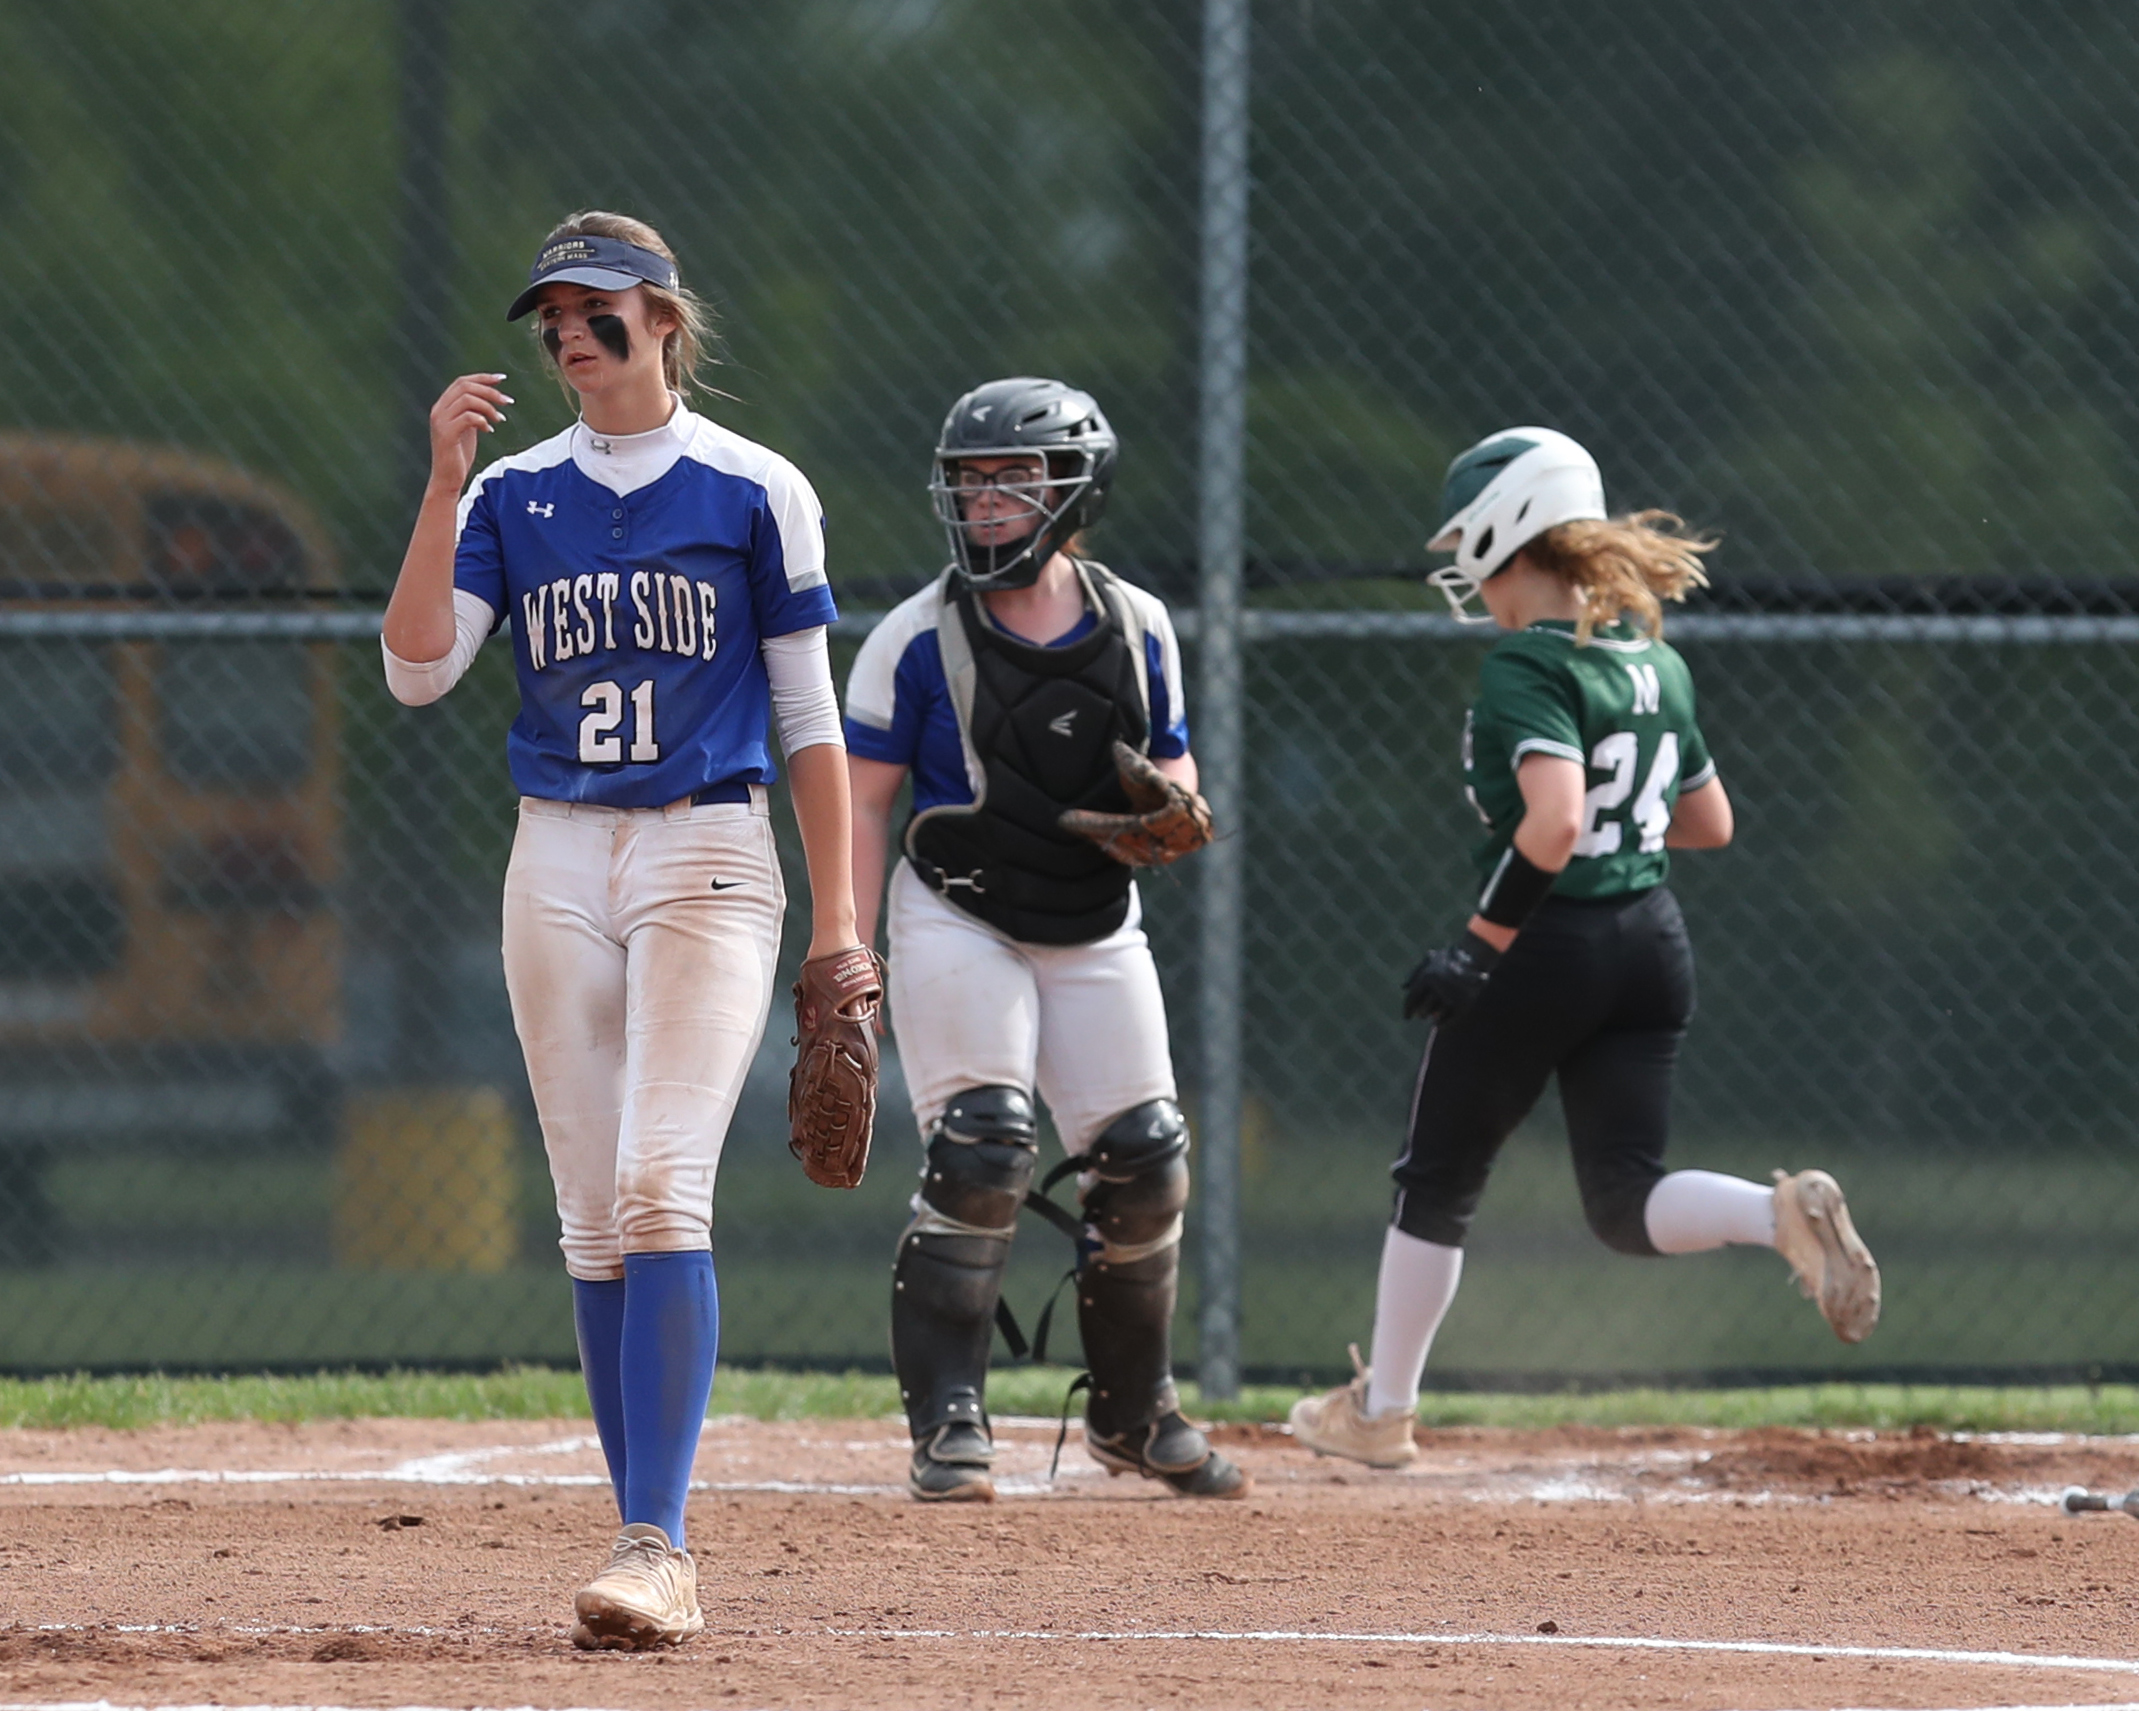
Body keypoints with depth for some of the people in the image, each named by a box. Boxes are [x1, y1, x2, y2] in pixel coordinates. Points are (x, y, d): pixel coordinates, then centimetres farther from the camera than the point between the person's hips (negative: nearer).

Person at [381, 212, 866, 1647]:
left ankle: (655, 1547, -24)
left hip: (708, 854, -4)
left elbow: (809, 716, 3)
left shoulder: (753, 491, 1)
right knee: (594, 1219, 3)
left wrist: (838, 916, -2)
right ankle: (657, 1558, 9)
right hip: (558, 864, 4)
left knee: (660, 1190, -18)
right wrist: (445, 486, -11)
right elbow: (418, 668, -2)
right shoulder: (515, 494, 10)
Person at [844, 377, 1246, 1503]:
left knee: (1143, 1166, 5)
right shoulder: (917, 639, -8)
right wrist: (854, 962, -15)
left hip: (1097, 931, 4)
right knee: (979, 1157, -18)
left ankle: (1134, 1416, 25)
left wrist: (1172, 805, -13)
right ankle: (948, 1426, -13)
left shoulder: (1137, 630, 2)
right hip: (959, 922, -4)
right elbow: (861, 805, -7)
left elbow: (1174, 773, 13)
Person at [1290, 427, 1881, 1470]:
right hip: (1653, 943, 7)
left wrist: (1476, 949, -23)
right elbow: (1710, 824, 18)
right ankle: (1784, 1214, -23)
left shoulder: (1529, 669, -16)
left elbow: (1553, 824, -29)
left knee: (1436, 1181, 12)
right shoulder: (1658, 662, 9)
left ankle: (1382, 1409, 24)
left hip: (1544, 950, -7)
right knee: (1625, 1201, 6)